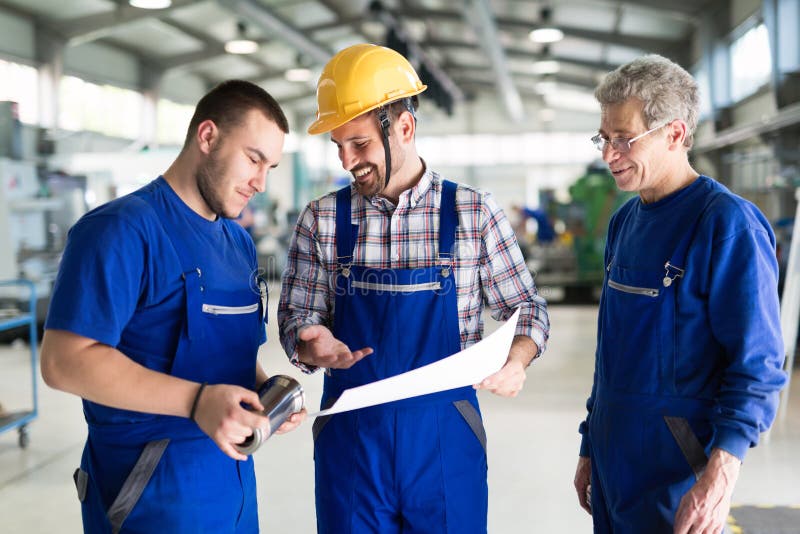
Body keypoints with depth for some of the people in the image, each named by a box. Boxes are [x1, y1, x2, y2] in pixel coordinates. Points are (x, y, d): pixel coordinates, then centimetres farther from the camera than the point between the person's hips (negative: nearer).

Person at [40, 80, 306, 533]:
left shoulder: (240, 243, 11)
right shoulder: (122, 229, -15)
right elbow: (65, 360, -23)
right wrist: (196, 401, -30)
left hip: (234, 478, 8)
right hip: (153, 490, -8)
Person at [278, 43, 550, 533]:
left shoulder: (474, 213, -2)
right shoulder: (322, 220, 1)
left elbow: (527, 310, 4)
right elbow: (297, 319, 5)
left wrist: (515, 362, -17)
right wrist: (312, 345, -18)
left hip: (446, 436, -1)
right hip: (350, 432, 1)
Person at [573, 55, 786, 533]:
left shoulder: (727, 222, -16)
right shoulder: (625, 221, 7)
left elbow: (757, 366, -18)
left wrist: (720, 475, -26)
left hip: (677, 477, -7)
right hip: (611, 465, 7)